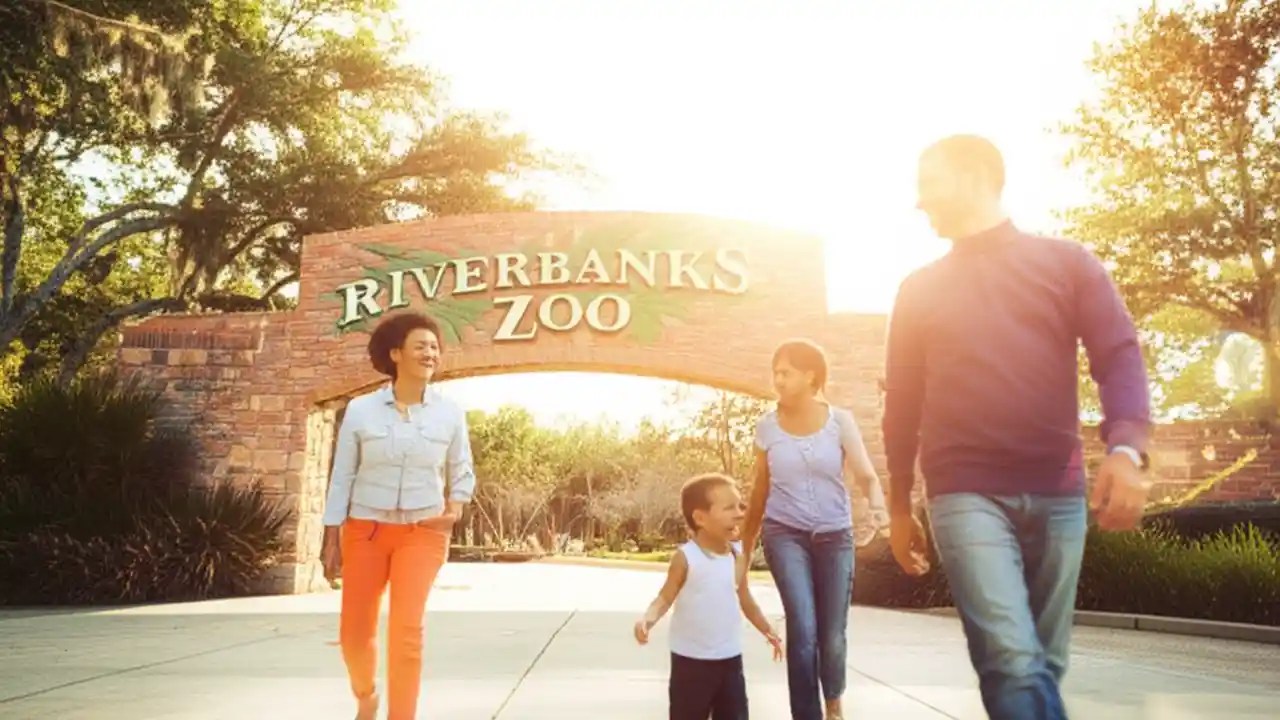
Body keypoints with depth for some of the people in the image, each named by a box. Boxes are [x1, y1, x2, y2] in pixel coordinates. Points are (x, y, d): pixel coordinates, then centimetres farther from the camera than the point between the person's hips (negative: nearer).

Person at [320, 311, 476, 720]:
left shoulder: (449, 413, -2)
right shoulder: (360, 410, -5)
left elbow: (463, 472, 10)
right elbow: (342, 478, 0)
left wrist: (455, 508, -8)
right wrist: (331, 540, -1)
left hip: (422, 533, 0)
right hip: (366, 531, 1)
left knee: (407, 629, -14)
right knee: (354, 634, 7)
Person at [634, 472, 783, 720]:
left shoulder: (737, 557, 2)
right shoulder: (686, 557, -14)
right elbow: (665, 597, -13)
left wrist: (768, 631, 23)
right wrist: (648, 619, -32)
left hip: (730, 658, 5)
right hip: (691, 660, -5)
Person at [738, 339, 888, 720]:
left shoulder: (840, 421, -3)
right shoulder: (767, 427, 0)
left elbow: (866, 475, -9)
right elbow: (760, 492, 7)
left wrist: (878, 504, -32)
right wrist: (745, 549, 9)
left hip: (835, 535, 0)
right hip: (785, 534, 0)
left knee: (832, 634, 5)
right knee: (802, 628, -15)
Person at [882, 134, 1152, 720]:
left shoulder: (1068, 262, 11)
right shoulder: (919, 290, 15)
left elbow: (1119, 356, 0)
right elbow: (903, 404, 16)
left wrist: (1126, 448, -20)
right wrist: (899, 508, 15)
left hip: (1057, 493, 1)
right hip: (965, 494, -1)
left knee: (1043, 665, 7)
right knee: (1013, 662, -17)